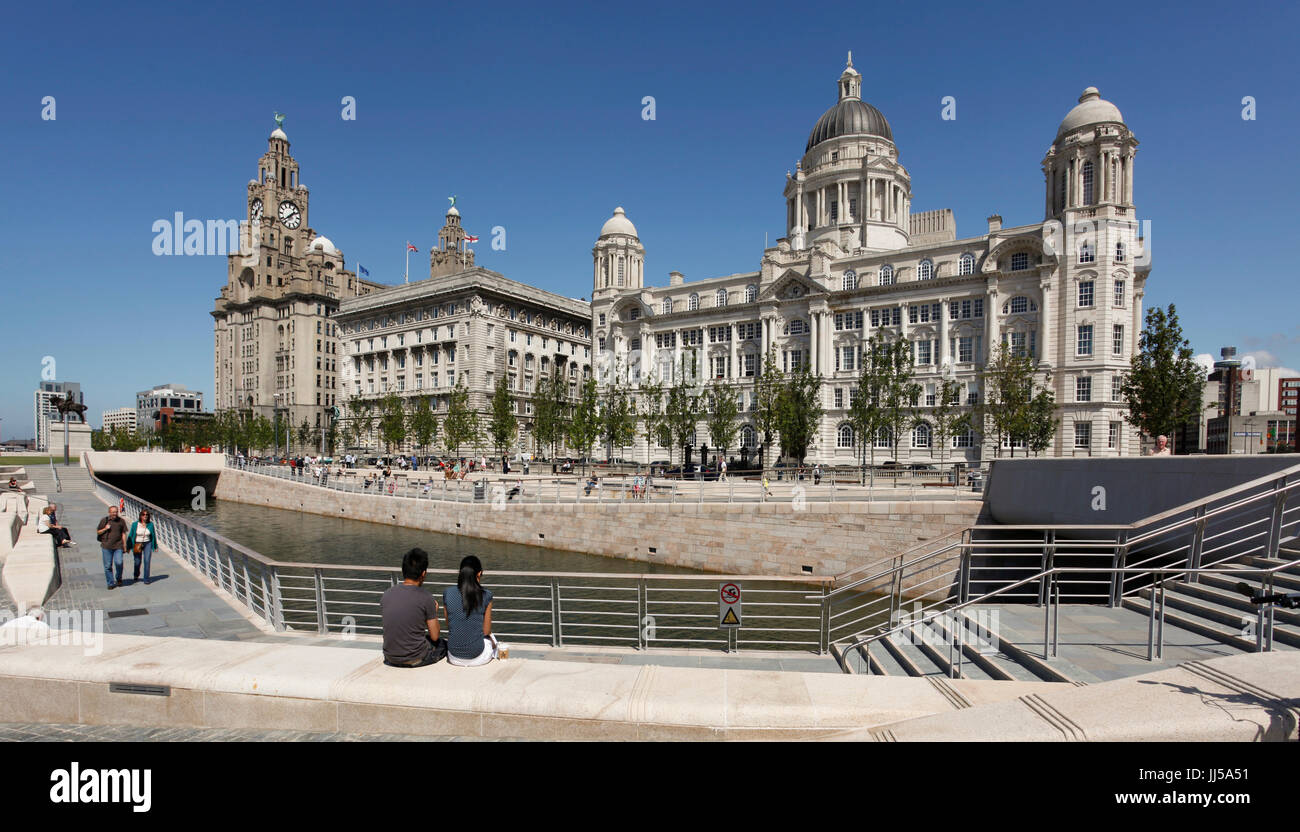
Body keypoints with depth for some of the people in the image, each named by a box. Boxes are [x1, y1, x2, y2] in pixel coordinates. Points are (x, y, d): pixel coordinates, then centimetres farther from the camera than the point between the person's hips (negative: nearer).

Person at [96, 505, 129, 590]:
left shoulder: (121, 521, 6)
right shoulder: (104, 520, 6)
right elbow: (98, 532, 13)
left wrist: (124, 545, 4)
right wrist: (105, 529, -7)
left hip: (118, 546, -1)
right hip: (106, 546, 1)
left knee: (119, 563, -13)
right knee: (108, 566, 3)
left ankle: (119, 579, 12)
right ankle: (111, 583, 13)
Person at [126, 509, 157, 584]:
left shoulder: (150, 524, -3)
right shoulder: (135, 524, -6)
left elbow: (153, 535, 8)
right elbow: (130, 535, 2)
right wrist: (128, 547, 3)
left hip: (147, 544, 0)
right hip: (137, 545, 0)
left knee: (147, 561, -11)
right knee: (137, 562, 9)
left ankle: (146, 579, -4)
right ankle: (136, 575, 41)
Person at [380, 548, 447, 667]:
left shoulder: (386, 594, -3)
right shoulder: (426, 597, -17)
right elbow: (435, 636, -10)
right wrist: (434, 612, 7)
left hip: (390, 658, 5)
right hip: (416, 659, -5)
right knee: (444, 644, 23)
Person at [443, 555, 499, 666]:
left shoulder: (447, 593, -5)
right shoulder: (486, 595, -12)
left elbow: (448, 626, 4)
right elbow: (486, 631, -5)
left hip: (454, 658, 2)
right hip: (477, 658, -2)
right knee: (491, 638, 34)